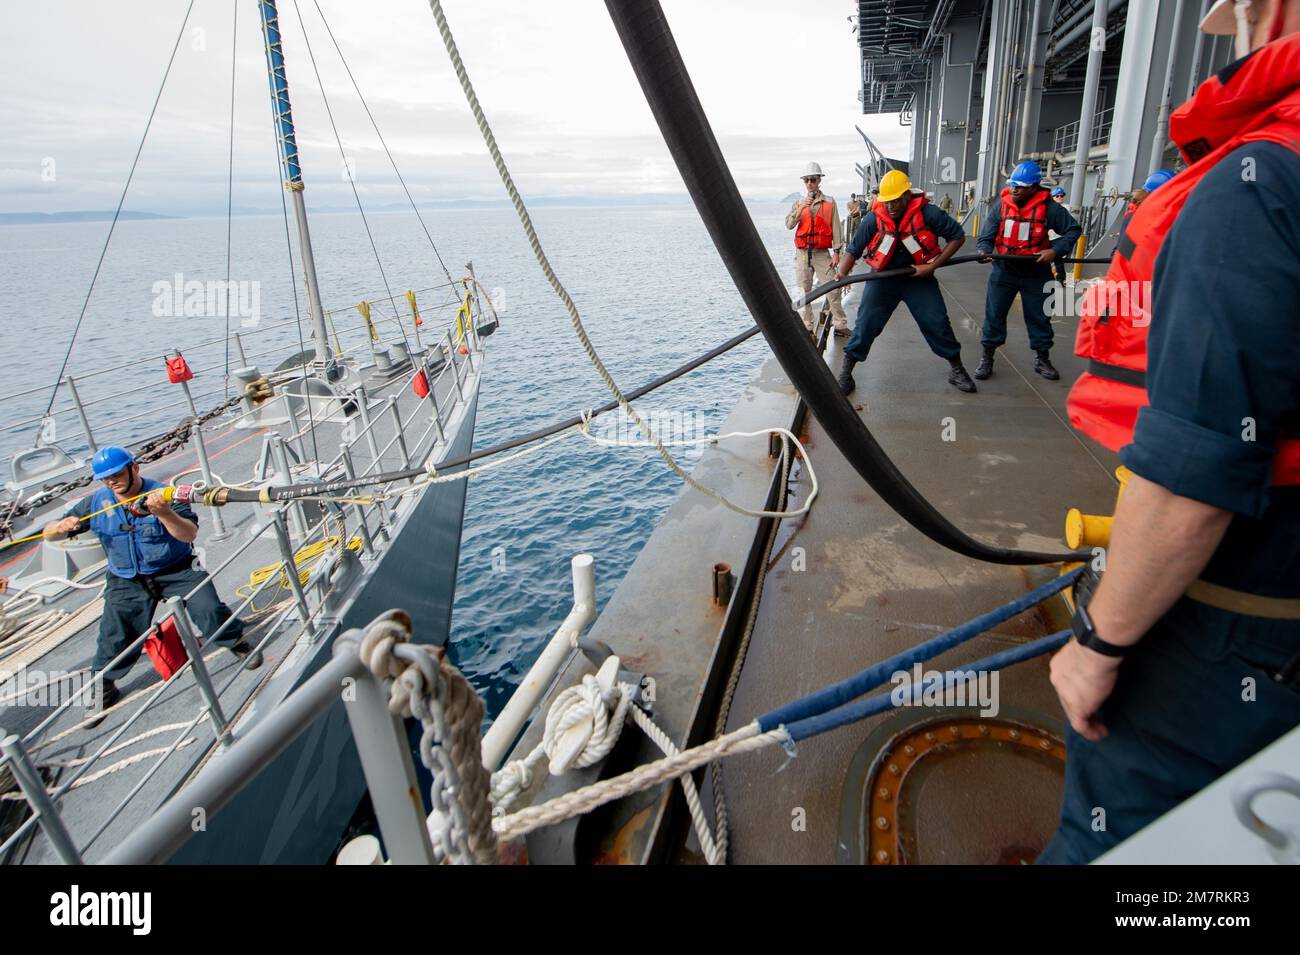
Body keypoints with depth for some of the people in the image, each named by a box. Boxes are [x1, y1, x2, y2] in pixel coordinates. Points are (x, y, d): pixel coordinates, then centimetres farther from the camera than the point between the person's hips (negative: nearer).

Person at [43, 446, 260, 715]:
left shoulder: (163, 494, -13)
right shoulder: (95, 503, 0)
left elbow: (190, 534, -23)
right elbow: (49, 532, 5)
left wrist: (165, 514, -42)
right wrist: (62, 527, -20)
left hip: (176, 570, -3)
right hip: (126, 582, 3)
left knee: (209, 610, -15)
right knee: (115, 638, -2)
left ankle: (237, 643, 14)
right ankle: (104, 686, 24)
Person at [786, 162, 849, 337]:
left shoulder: (829, 202, 5)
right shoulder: (799, 203, 11)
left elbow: (836, 229, 3)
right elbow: (789, 224, -2)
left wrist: (836, 252, -3)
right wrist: (801, 208, -15)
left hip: (822, 253, -2)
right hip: (802, 253, 2)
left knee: (832, 291, -6)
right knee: (803, 292, 3)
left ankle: (841, 326, -1)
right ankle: (806, 327, 10)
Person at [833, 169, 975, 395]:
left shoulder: (928, 213, -16)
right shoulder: (873, 218, -13)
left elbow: (958, 236, -6)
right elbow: (853, 250, -8)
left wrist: (932, 266, -14)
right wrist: (842, 273, -28)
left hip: (919, 277, 0)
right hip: (883, 277, 0)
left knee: (937, 323, 2)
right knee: (866, 324, -7)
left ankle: (956, 370, 21)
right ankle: (845, 372, 4)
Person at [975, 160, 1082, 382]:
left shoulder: (1048, 208, -9)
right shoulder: (1001, 206, -5)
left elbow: (1073, 230, -1)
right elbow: (987, 236, -5)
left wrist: (1055, 250, -14)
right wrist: (984, 251, -26)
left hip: (1036, 271, 0)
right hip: (1004, 269, 1)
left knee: (1039, 316, 10)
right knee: (994, 314, 0)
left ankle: (1042, 359, 25)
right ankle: (987, 358, 13)